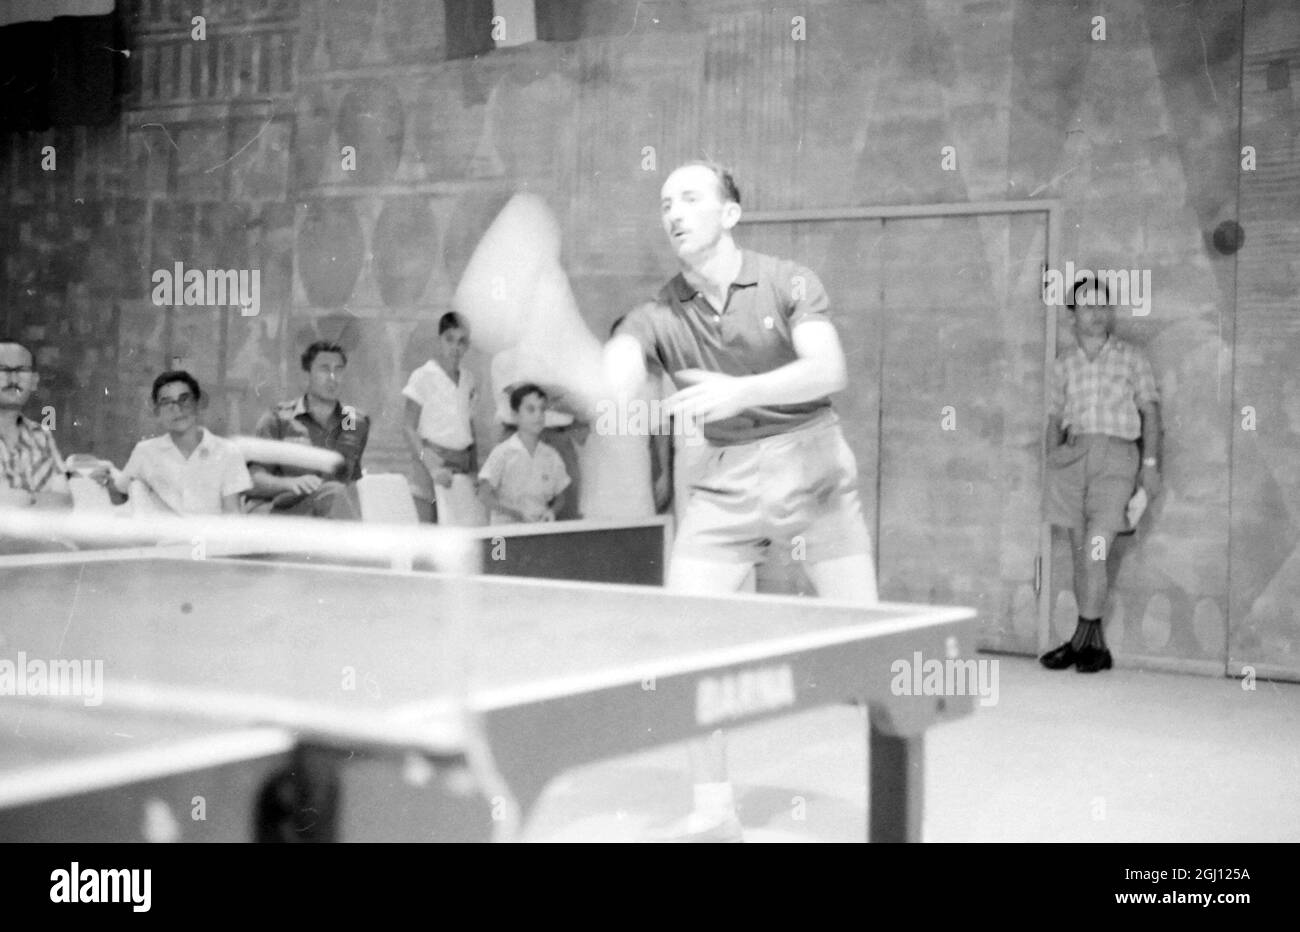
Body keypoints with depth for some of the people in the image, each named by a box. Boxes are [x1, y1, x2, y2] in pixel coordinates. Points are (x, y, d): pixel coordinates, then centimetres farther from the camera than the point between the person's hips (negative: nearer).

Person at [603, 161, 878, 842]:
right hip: (724, 484, 2)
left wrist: (741, 391, -34)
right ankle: (713, 814, 8)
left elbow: (828, 370, -19)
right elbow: (613, 380, -16)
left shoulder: (787, 283, -5)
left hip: (810, 465, -2)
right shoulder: (660, 316, 1)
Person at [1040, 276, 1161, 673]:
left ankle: (1080, 641, -9)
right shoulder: (1064, 365, 14)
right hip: (1073, 457, 3)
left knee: (1095, 552, -15)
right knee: (1080, 555, 2)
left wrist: (1150, 461, -1)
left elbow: (1150, 411, 8)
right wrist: (1052, 460, 5)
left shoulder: (1132, 358, 8)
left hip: (1116, 455, -3)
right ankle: (1098, 647, 9)